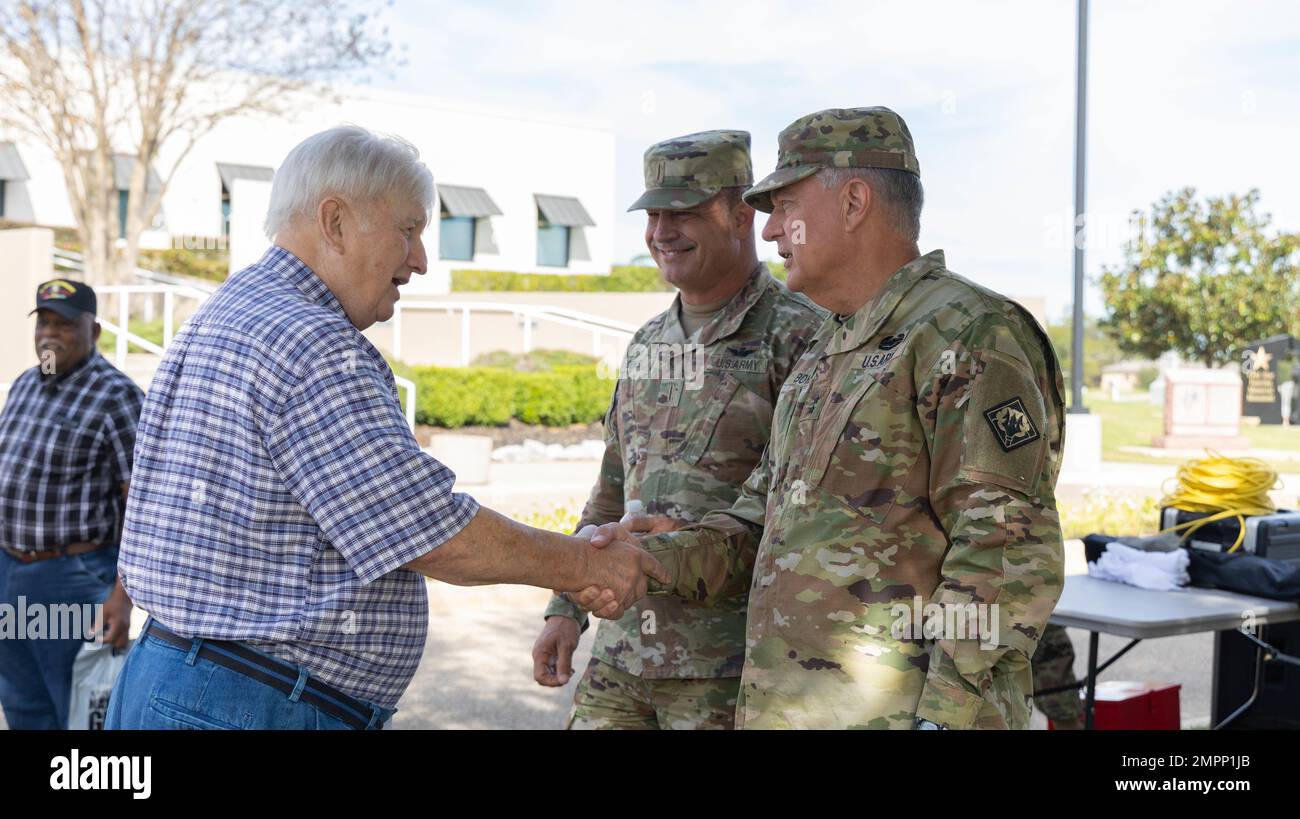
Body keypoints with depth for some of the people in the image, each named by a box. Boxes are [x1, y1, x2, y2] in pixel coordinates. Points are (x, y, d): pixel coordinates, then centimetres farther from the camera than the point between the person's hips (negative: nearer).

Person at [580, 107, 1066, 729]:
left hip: (903, 712, -8)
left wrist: (945, 714, -22)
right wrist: (652, 563, 0)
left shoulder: (971, 336, -13)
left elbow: (1011, 555, -19)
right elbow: (762, 522, 16)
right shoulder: (829, 355, 16)